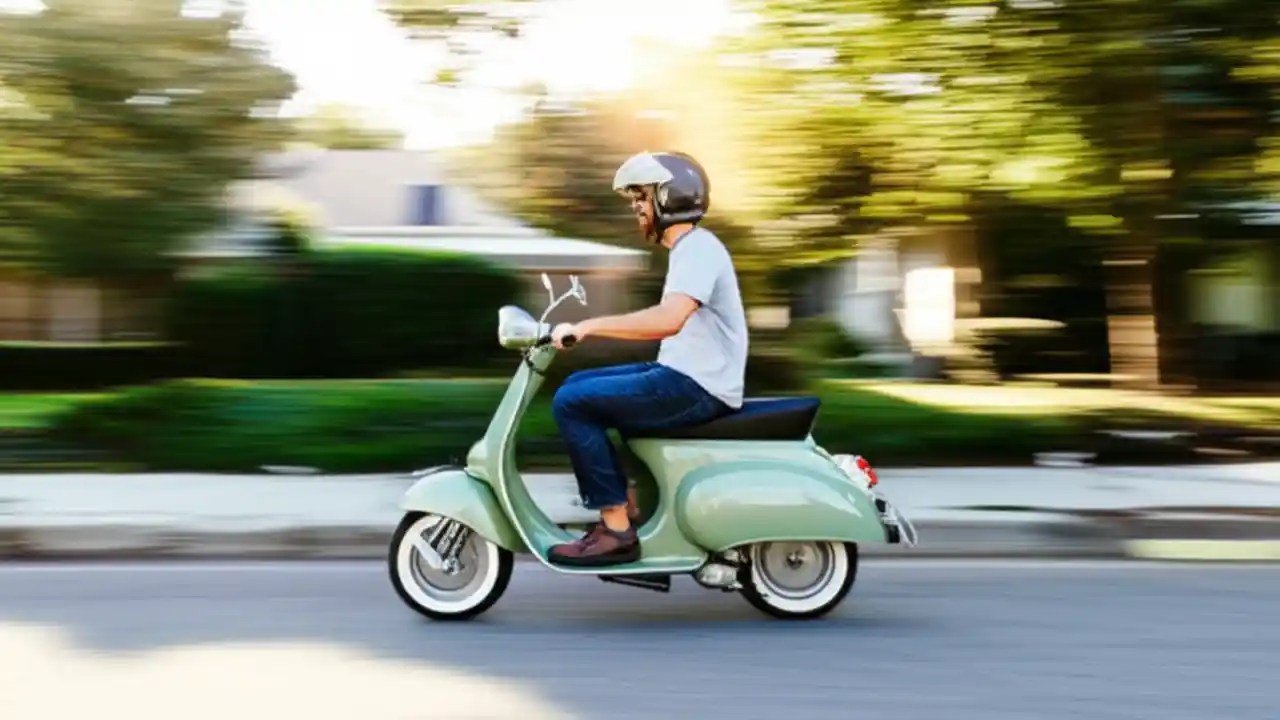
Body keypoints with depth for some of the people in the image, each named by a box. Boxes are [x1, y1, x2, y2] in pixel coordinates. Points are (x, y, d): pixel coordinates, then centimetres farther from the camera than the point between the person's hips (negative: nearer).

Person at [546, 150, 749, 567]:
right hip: (684, 375, 10)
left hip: (697, 388, -10)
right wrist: (587, 327, 14)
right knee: (577, 386, 14)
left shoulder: (698, 247, -16)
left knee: (571, 403, -14)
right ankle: (621, 502, 13)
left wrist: (587, 326, -28)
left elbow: (668, 320, -32)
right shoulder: (688, 248, 17)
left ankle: (617, 531, -11)